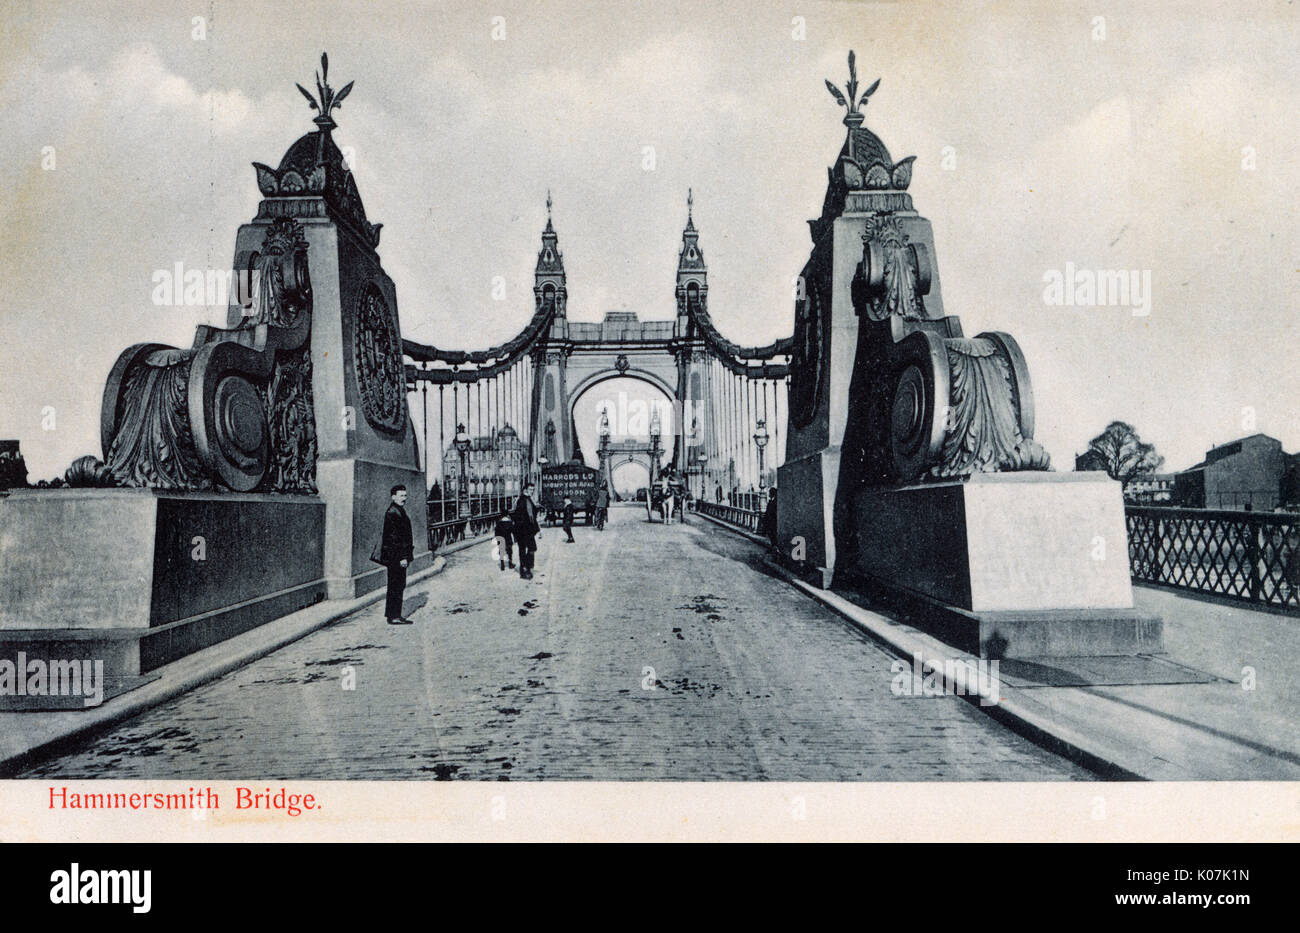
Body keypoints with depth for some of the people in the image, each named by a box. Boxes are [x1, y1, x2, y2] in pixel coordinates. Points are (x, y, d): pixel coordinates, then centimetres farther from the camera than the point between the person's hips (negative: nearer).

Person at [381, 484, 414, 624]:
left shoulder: (398, 511, 16)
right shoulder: (393, 513, -16)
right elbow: (394, 538, -21)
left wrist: (405, 555, 22)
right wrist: (402, 557, -22)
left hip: (398, 556, 11)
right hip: (395, 555, -11)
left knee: (398, 585, 14)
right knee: (396, 585, -6)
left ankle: (392, 615, 21)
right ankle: (394, 617, -2)